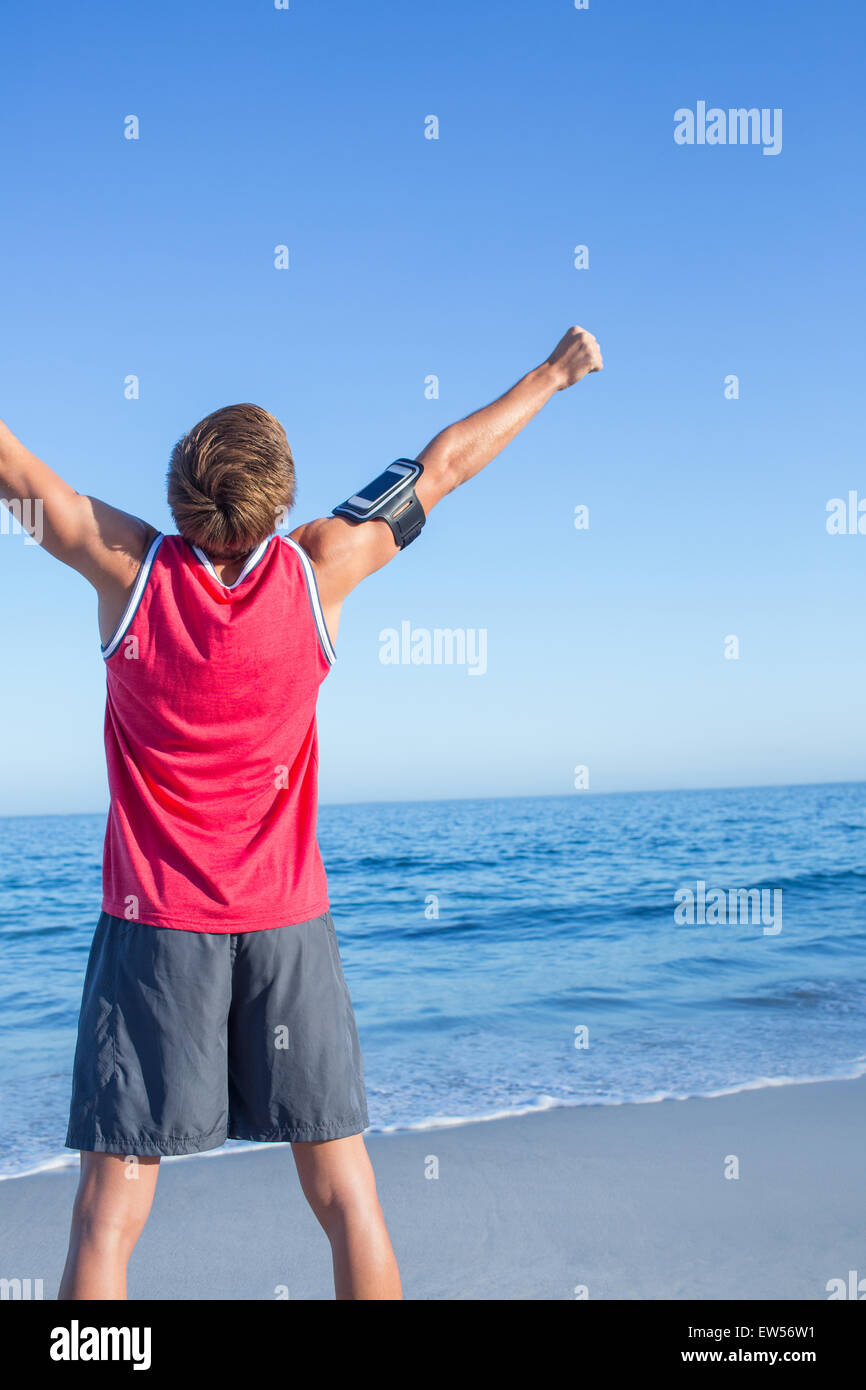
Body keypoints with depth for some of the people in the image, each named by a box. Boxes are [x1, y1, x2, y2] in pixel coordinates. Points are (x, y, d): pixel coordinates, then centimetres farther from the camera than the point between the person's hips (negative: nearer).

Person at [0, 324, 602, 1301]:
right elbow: (445, 463, 6)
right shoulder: (319, 569, -6)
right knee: (347, 1201, 11)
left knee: (107, 1222, 4)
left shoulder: (130, 567, -9)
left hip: (156, 925, -1)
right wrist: (552, 374, 19)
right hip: (287, 925, 2)